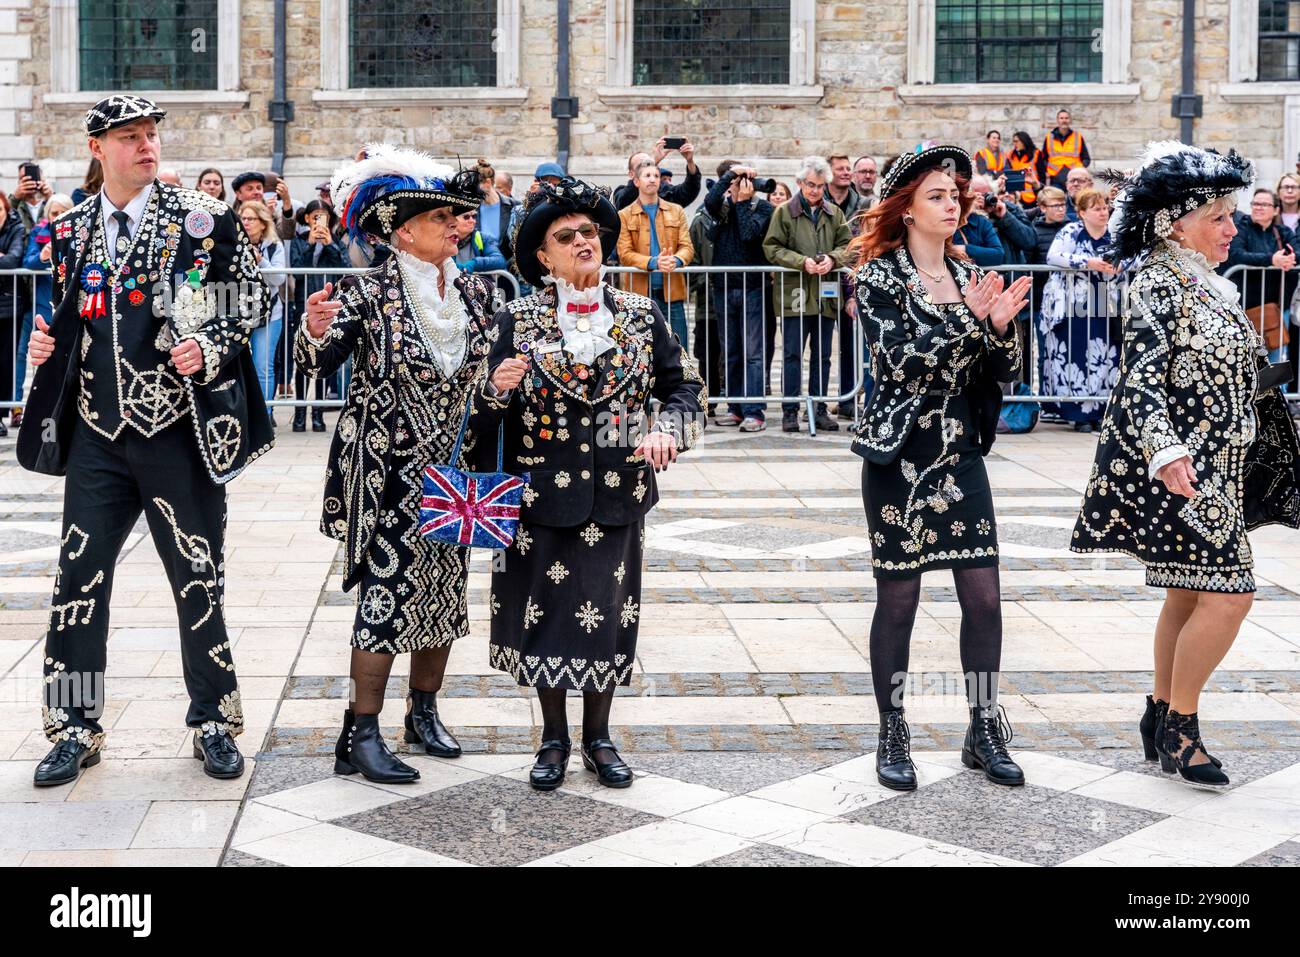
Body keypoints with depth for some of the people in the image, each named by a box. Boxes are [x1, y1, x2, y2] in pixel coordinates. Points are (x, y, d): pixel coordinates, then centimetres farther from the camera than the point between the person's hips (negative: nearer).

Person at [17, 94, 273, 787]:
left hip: (178, 432, -3)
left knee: (198, 579, 6)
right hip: (96, 436, 3)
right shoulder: (71, 231, 9)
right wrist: (46, 343, 1)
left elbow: (252, 298, 2)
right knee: (79, 580, 3)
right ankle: (75, 728, 16)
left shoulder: (203, 220, -2)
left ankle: (214, 721, 21)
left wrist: (209, 348, -14)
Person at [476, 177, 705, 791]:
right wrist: (500, 389, -22)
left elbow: (684, 386, 9)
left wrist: (667, 430, -10)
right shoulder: (518, 321, 0)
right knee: (546, 611, 5)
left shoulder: (641, 316, 4)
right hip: (543, 494, -1)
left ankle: (598, 737, 25)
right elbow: (490, 417, 0)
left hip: (616, 495, 1)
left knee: (607, 613, 8)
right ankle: (553, 738, 23)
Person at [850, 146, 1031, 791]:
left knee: (984, 597, 3)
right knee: (898, 599, 2)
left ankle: (985, 732, 17)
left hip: (963, 457, 5)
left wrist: (1000, 326, -11)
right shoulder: (879, 276, -5)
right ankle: (892, 738, 16)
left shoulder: (971, 278, 10)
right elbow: (900, 363, -17)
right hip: (900, 459, -5)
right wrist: (967, 317, -21)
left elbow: (1002, 373, 8)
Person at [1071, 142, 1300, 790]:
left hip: (1215, 470, 9)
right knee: (1228, 594, -11)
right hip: (1181, 470, -9)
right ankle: (1179, 728, 1)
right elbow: (1141, 377, -23)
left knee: (1188, 595, 14)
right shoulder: (1159, 284, -14)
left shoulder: (1209, 284, 14)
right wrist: (1167, 452, -35)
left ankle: (1162, 720, 24)